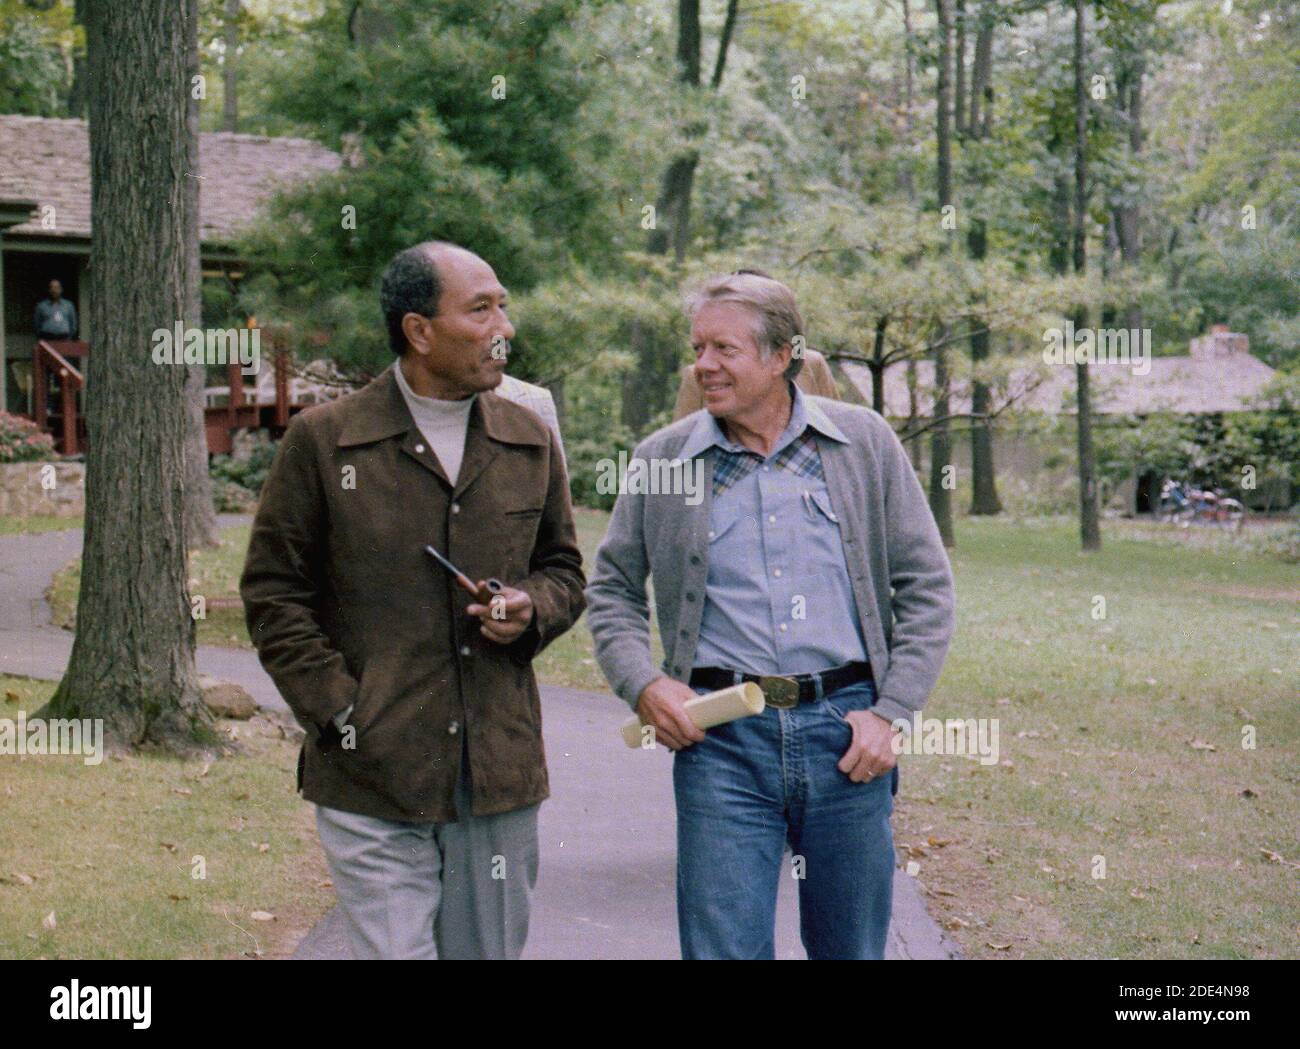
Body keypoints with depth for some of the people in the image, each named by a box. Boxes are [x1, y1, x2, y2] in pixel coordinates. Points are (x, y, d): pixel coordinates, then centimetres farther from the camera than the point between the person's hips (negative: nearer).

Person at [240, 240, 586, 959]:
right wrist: (337, 712, -7)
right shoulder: (323, 440, -1)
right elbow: (273, 593, 2)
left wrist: (531, 609, -1)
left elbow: (564, 569, 22)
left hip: (500, 779, 4)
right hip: (371, 783, -4)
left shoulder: (530, 441, 11)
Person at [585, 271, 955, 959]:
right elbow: (612, 590, 15)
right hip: (719, 739, 0)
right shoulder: (660, 461, 6)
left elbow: (927, 586, 7)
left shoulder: (865, 443, 5)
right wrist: (643, 685, -3)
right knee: (723, 948, -5)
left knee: (853, 950, 11)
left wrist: (890, 712, -2)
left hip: (845, 731, 1)